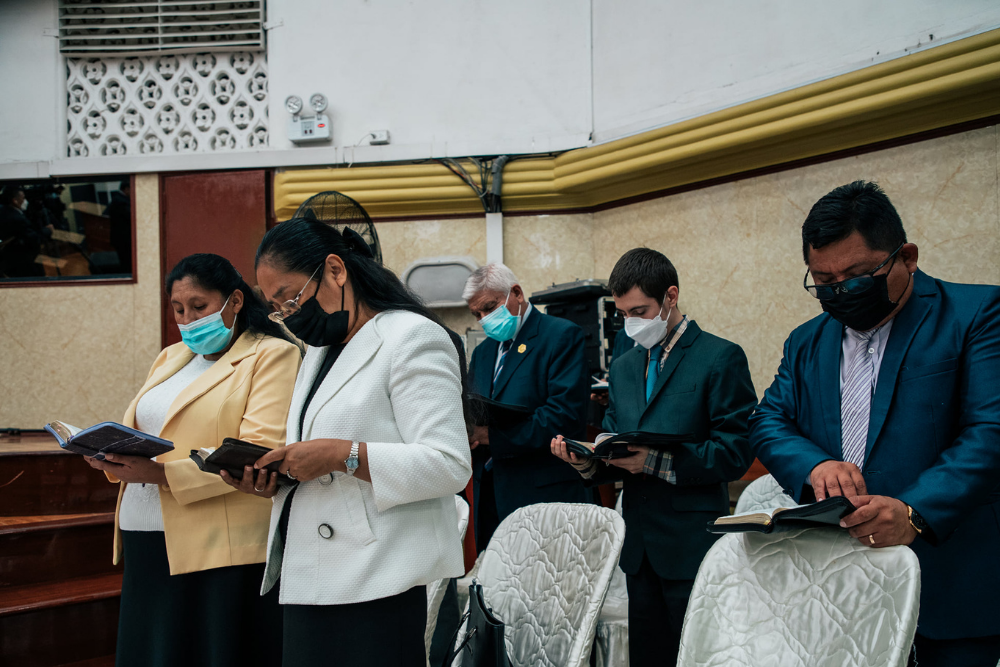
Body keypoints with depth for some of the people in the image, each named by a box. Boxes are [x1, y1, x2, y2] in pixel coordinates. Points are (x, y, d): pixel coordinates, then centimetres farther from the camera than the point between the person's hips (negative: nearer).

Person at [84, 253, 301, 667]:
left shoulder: (271, 355, -5)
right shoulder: (171, 358, 20)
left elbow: (261, 452, -16)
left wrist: (162, 473, -22)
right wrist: (111, 455, -3)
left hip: (222, 551, -6)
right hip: (147, 544, 7)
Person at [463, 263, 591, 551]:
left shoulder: (562, 335, -5)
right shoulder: (483, 352, 20)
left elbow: (567, 415, -16)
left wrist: (493, 435, -18)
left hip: (544, 495, -6)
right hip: (489, 496, 7)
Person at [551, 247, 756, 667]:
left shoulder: (721, 358, -6)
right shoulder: (623, 368, 15)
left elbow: (735, 452, -14)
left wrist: (656, 463, -22)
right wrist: (587, 462, -7)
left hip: (693, 544, -6)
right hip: (640, 547, 6)